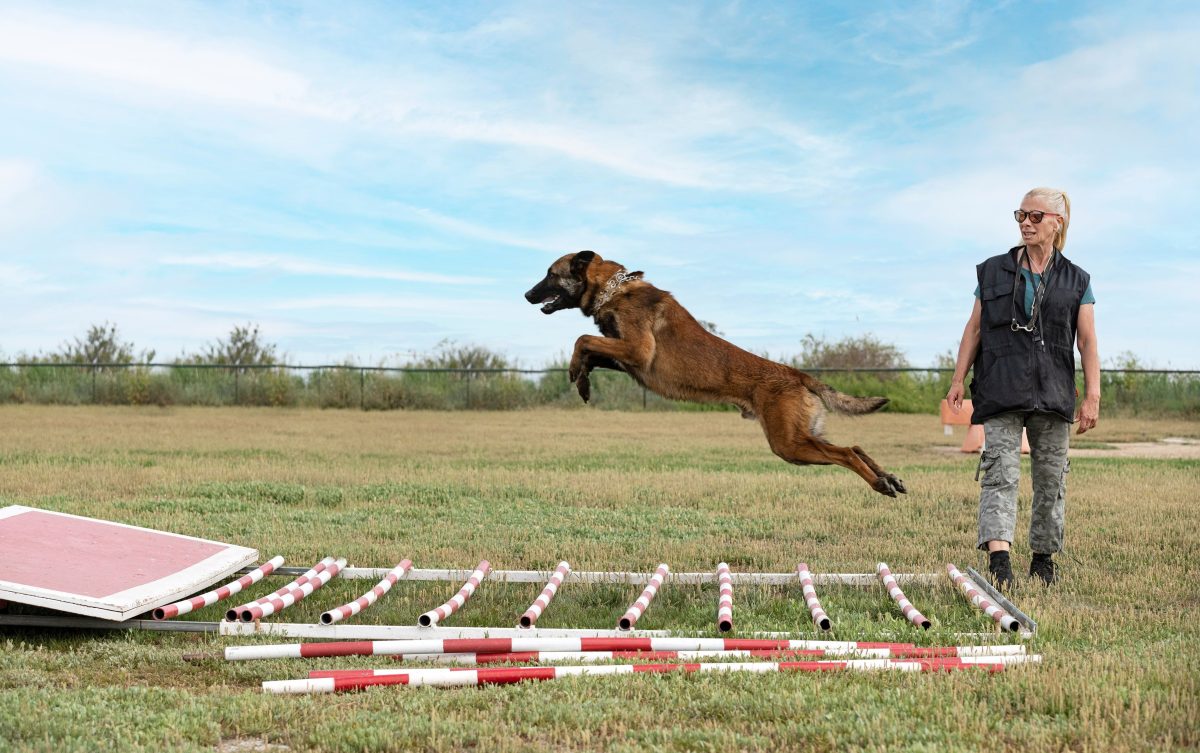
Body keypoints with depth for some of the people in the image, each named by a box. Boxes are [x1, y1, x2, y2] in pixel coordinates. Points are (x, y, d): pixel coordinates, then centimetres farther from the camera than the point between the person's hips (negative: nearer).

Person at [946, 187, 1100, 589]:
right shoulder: (993, 271, 10)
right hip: (1001, 390, -1)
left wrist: (1092, 396, -6)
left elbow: (1088, 342, 4)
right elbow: (974, 329, 10)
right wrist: (958, 379, 1)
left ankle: (1043, 557, 20)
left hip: (1052, 391, 1)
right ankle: (999, 559, -26)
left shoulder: (1076, 280, 9)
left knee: (1051, 477, 6)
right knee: (1000, 471, -14)